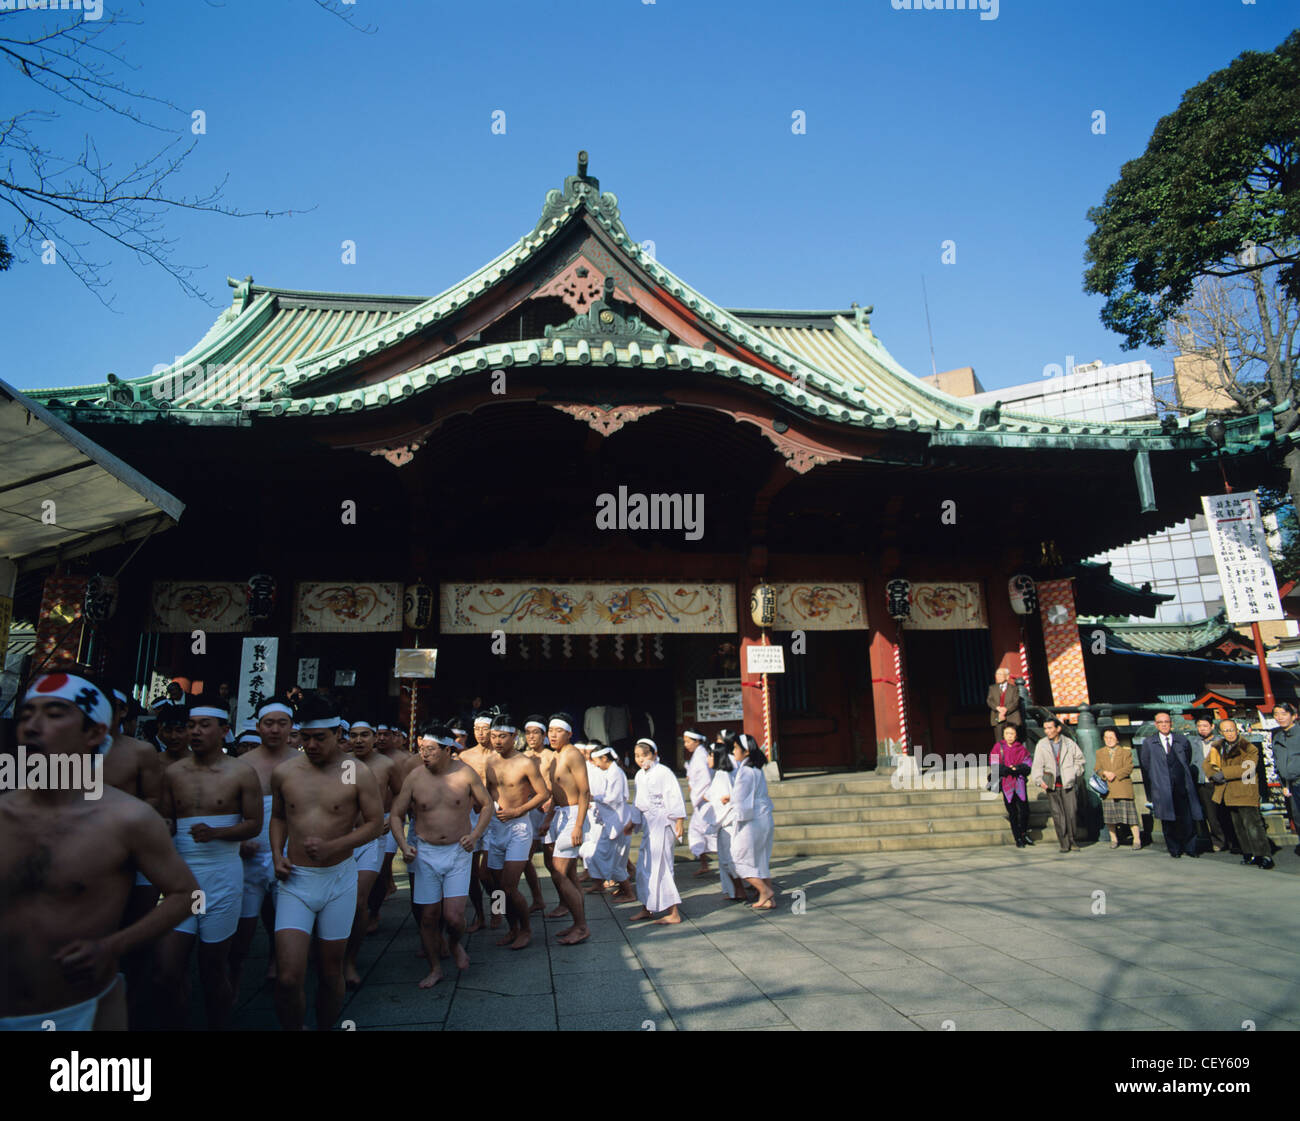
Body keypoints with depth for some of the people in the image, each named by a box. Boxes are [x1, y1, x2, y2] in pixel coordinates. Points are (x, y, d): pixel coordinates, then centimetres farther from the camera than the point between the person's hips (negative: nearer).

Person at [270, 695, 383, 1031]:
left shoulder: (357, 774, -7)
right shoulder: (283, 773, 1)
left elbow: (375, 822, -4)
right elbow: (278, 816, 17)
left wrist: (332, 846, -16)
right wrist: (277, 855, 0)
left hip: (339, 880, -1)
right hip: (295, 880, 1)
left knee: (331, 970, 12)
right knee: (288, 977, -8)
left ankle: (324, 1028, 34)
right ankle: (292, 1028, 17)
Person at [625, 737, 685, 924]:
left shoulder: (663, 772, -14)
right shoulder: (640, 775, 11)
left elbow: (675, 798, -16)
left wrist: (679, 822, -20)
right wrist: (632, 823, 27)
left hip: (662, 823, -9)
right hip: (648, 824, 9)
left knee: (660, 866, -9)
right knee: (644, 866, 13)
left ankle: (673, 913, -2)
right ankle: (647, 908, 26)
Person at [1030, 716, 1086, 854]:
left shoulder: (1069, 743, 6)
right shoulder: (1041, 745, 4)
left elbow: (1080, 759, 16)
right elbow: (1037, 765, -1)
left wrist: (1074, 773, 2)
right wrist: (1039, 780, -13)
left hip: (1068, 784, 0)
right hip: (1052, 785, 0)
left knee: (1071, 814, -4)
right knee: (1058, 816, 0)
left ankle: (1074, 841, 13)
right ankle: (1064, 844, 8)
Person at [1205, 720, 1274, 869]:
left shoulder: (1249, 748, -8)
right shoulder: (1218, 747, 11)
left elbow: (1247, 768, -20)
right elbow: (1208, 763, 10)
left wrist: (1224, 773, -20)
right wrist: (1214, 775, -10)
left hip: (1245, 793, -6)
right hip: (1229, 794, 6)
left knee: (1253, 825, -11)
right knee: (1239, 826, 13)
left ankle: (1265, 856, -4)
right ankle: (1249, 854, 22)